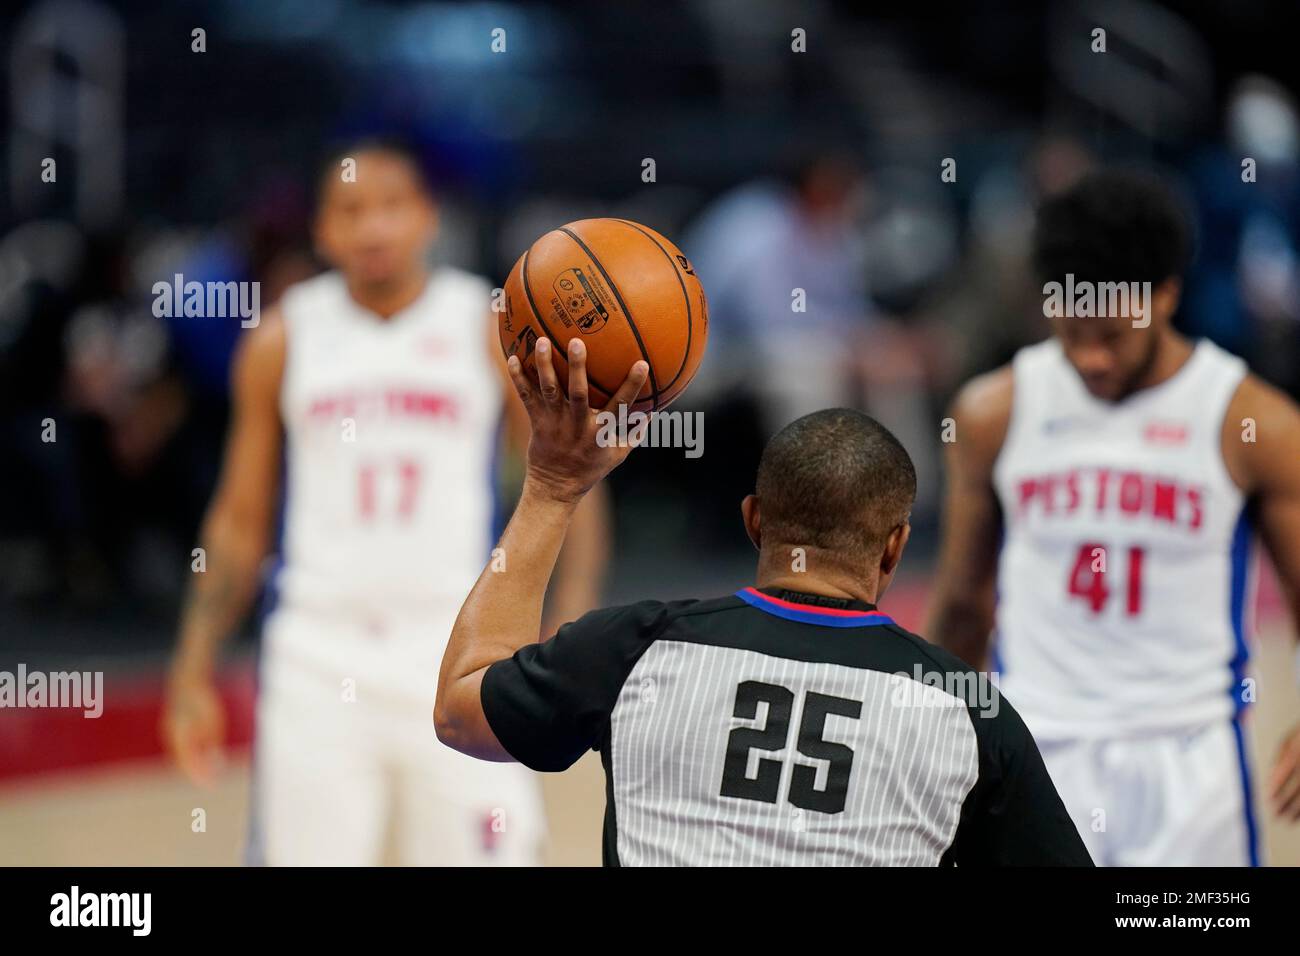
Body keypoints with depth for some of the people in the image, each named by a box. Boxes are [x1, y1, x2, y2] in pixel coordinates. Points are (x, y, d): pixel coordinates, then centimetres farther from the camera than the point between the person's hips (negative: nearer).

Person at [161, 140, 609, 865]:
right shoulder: (284, 340, 7)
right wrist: (194, 668, 6)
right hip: (318, 654, 1)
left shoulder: (494, 329, 2)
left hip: (456, 648, -1)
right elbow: (241, 518, 12)